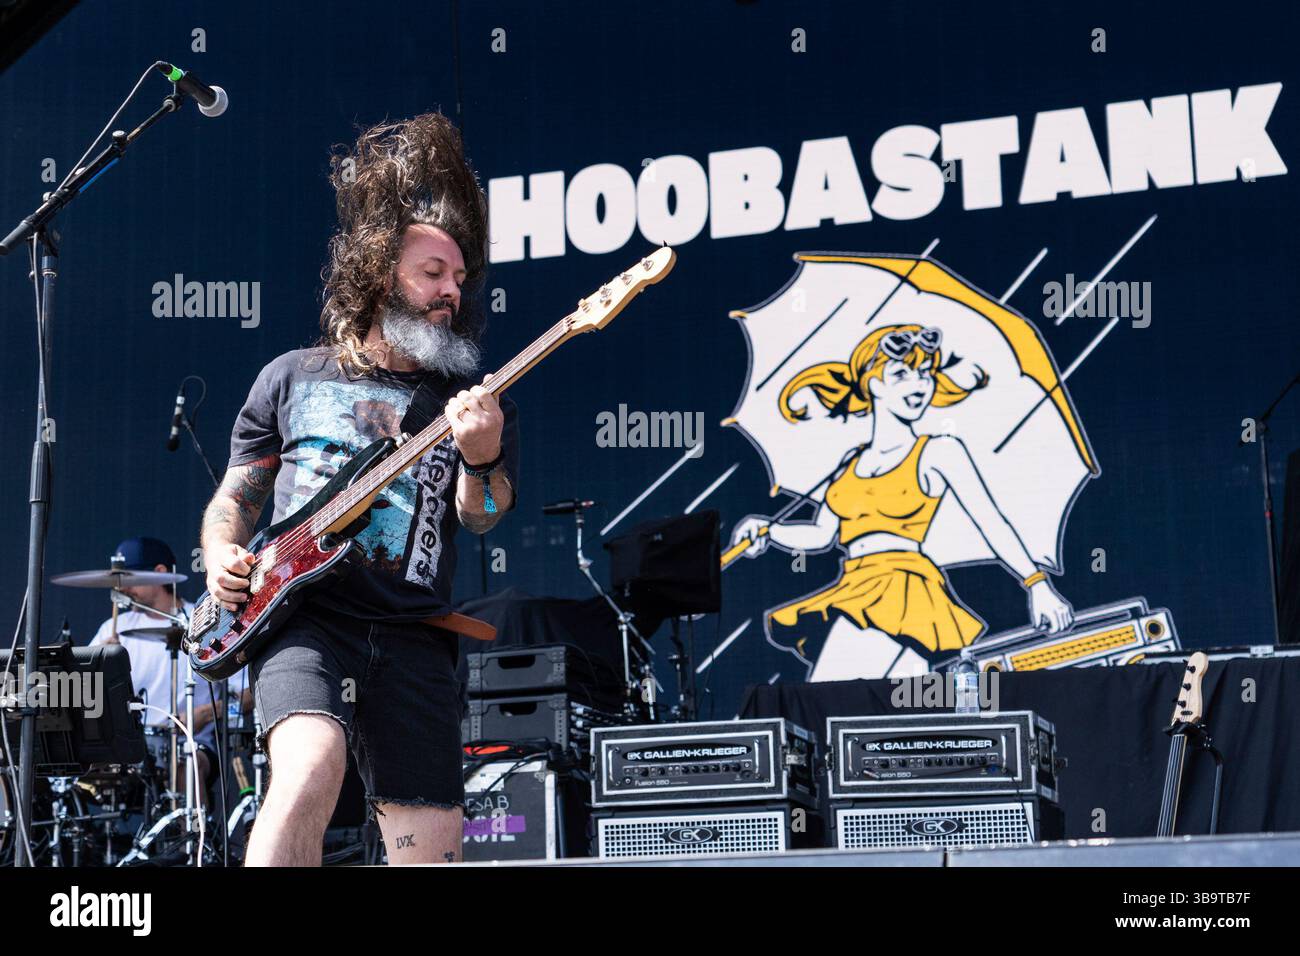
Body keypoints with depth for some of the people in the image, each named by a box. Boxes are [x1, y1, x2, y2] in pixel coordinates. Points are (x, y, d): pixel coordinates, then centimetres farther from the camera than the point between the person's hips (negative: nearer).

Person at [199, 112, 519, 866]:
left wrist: (483, 460, -23)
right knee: (308, 771, -32)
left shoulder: (468, 401, 14)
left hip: (414, 640, 2)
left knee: (431, 845, -2)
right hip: (305, 619, -2)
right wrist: (223, 562, -3)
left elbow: (482, 517, -1)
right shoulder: (293, 379, 13)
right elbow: (234, 499, 19)